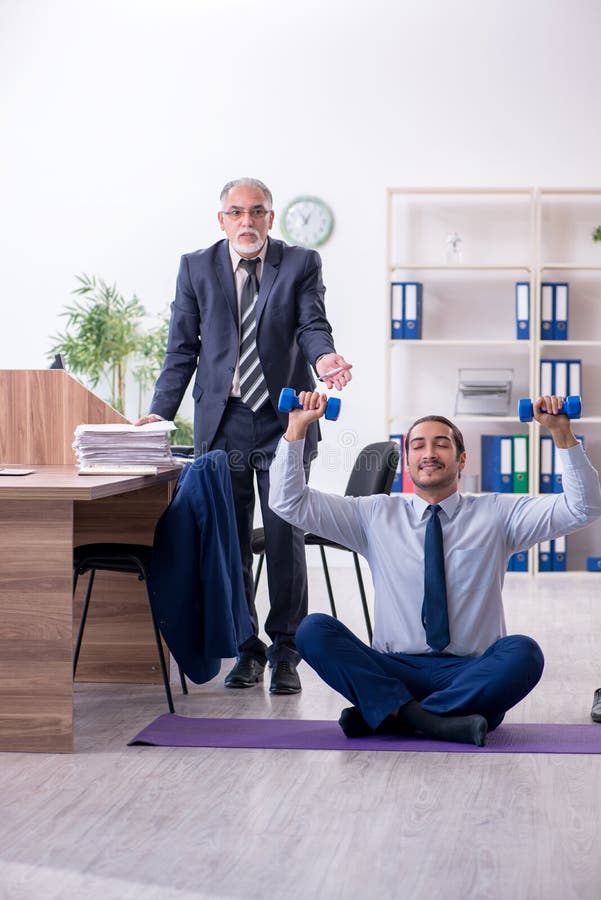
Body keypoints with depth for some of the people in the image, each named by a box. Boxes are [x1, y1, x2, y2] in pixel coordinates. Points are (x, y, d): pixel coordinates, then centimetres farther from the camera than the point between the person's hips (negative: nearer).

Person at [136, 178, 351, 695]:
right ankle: (246, 649, 17)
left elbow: (313, 326, -8)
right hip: (222, 422, 2)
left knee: (285, 537, -3)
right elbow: (182, 348, 8)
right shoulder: (197, 268, 8)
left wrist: (323, 357, -32)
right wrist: (161, 413, -2)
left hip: (283, 419, -2)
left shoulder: (301, 264, 4)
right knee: (229, 540, 5)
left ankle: (285, 653, 7)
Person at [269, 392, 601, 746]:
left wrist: (562, 433, -12)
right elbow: (289, 502, 9)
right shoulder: (376, 515, 13)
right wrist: (297, 427, -2)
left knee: (523, 652, -33)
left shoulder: (496, 515, 9)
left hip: (472, 674, -1)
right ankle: (429, 720, -35)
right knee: (314, 630, -24)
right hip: (393, 671, 1)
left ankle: (388, 715, -29)